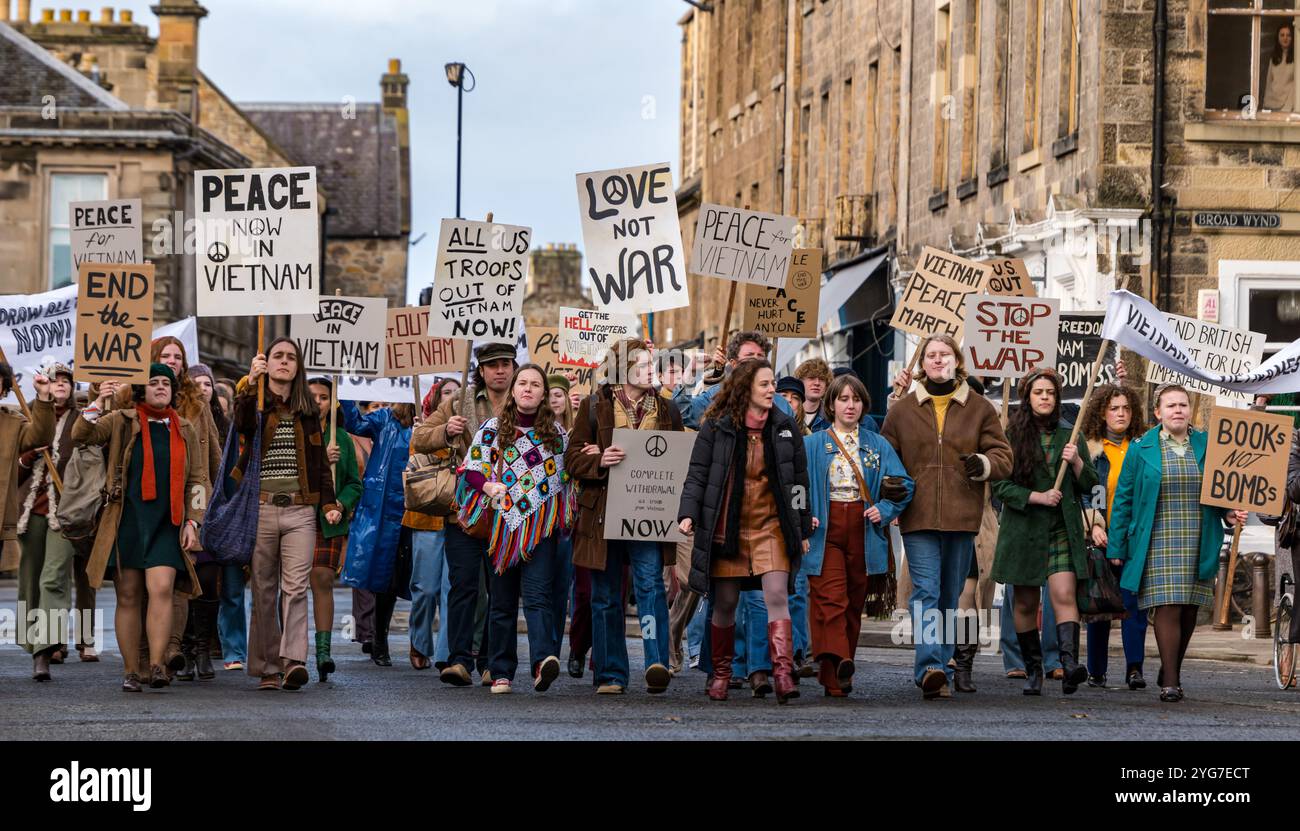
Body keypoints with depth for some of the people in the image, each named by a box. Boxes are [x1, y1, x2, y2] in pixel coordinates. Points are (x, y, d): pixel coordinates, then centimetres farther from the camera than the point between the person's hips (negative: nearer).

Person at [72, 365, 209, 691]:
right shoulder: (121, 422, 9)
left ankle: (157, 666, -22)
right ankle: (131, 672, 7)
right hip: (126, 522, 0)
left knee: (161, 589, -18)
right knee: (128, 597, 1)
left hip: (167, 523, 0)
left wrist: (193, 522, 4)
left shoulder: (185, 430, 13)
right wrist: (99, 403, -15)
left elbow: (198, 480, 13)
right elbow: (81, 435, -2)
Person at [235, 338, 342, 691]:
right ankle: (267, 668, 6)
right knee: (263, 590, 2)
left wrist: (329, 503, 6)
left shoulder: (309, 411, 16)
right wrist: (250, 384, -32)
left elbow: (321, 462, 18)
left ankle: (293, 661, -22)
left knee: (296, 587, -12)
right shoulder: (255, 403, 6)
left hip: (300, 510, 1)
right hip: (261, 508, -1)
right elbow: (242, 424, -18)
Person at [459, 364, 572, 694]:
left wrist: (568, 517, 9)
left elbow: (568, 475, 18)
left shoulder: (557, 433, 11)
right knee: (502, 601, 5)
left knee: (537, 594, -17)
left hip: (541, 526, 0)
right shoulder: (493, 428, 6)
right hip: (502, 524, 1)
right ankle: (501, 673, 13)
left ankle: (543, 661, -34)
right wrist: (489, 486, -18)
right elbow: (470, 468, 1)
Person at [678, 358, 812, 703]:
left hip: (771, 526, 1)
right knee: (725, 603, 6)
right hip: (727, 527, -1)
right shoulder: (716, 428, 0)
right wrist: (688, 513, -13)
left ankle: (783, 673, -21)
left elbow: (800, 479, 12)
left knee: (777, 595, -15)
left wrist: (803, 529, 11)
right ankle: (720, 673, 21)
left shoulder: (785, 427, 7)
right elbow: (697, 474, 1)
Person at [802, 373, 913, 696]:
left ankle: (839, 670, 17)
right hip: (825, 530, -3)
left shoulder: (878, 446, 12)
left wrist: (884, 509, -7)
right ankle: (835, 672, -31)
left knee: (854, 603, 6)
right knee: (829, 597, -17)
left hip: (863, 532, 3)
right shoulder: (812, 445, 7)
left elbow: (904, 484, 8)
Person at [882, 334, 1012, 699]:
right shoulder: (903, 409, 9)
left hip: (962, 517, 1)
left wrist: (983, 464, -13)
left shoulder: (979, 408, 9)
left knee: (950, 597, 8)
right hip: (918, 518, -1)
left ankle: (939, 670, 16)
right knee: (926, 591, -15)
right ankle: (930, 667, -27)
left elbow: (1003, 457, 8)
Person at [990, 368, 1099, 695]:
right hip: (1024, 530, 0)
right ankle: (1033, 671, 17)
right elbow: (1000, 486, -3)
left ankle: (1070, 663, -30)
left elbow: (1090, 485, 11)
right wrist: (1038, 497, -14)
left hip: (1062, 531, 0)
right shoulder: (1012, 436, 3)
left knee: (1064, 595, -17)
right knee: (1026, 604, 6)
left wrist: (1077, 462, -7)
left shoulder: (1068, 436, 10)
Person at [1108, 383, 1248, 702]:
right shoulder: (1141, 449, 3)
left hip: (1198, 545, 3)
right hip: (1158, 544, -3)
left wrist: (1228, 514, -3)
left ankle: (1171, 671, 24)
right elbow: (1123, 499, 5)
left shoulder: (1206, 446, 9)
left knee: (1189, 610, 6)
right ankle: (1170, 682, -7)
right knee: (1167, 607, -10)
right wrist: (1116, 546, 2)